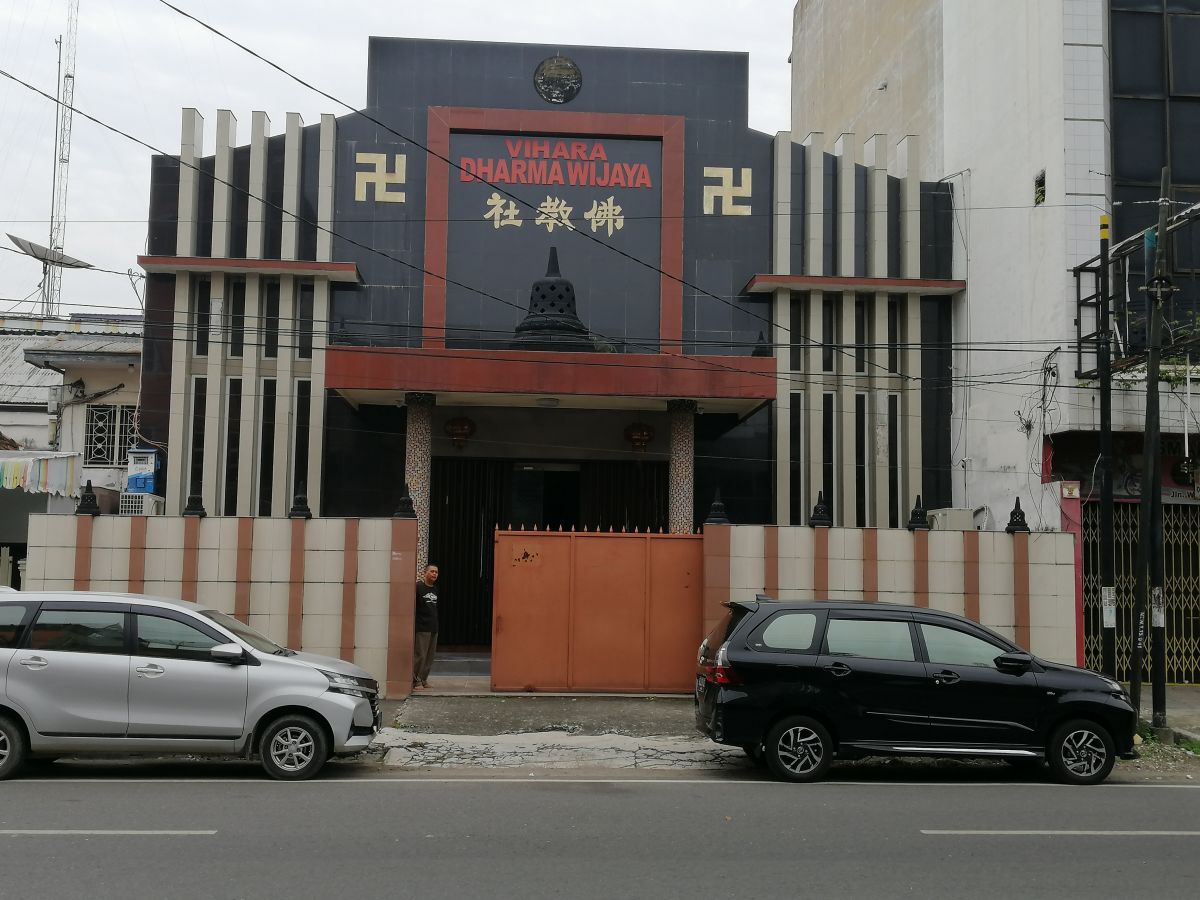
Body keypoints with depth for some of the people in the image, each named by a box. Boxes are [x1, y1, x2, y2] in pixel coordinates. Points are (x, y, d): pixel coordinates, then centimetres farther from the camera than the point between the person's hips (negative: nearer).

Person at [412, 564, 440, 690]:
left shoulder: (435, 589, 15)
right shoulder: (418, 587, -7)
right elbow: (413, 606, -9)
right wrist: (413, 623, -14)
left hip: (433, 627, 8)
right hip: (422, 627, -8)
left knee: (430, 656, 10)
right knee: (420, 655, -6)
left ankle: (423, 679, 18)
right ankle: (416, 681, 1)